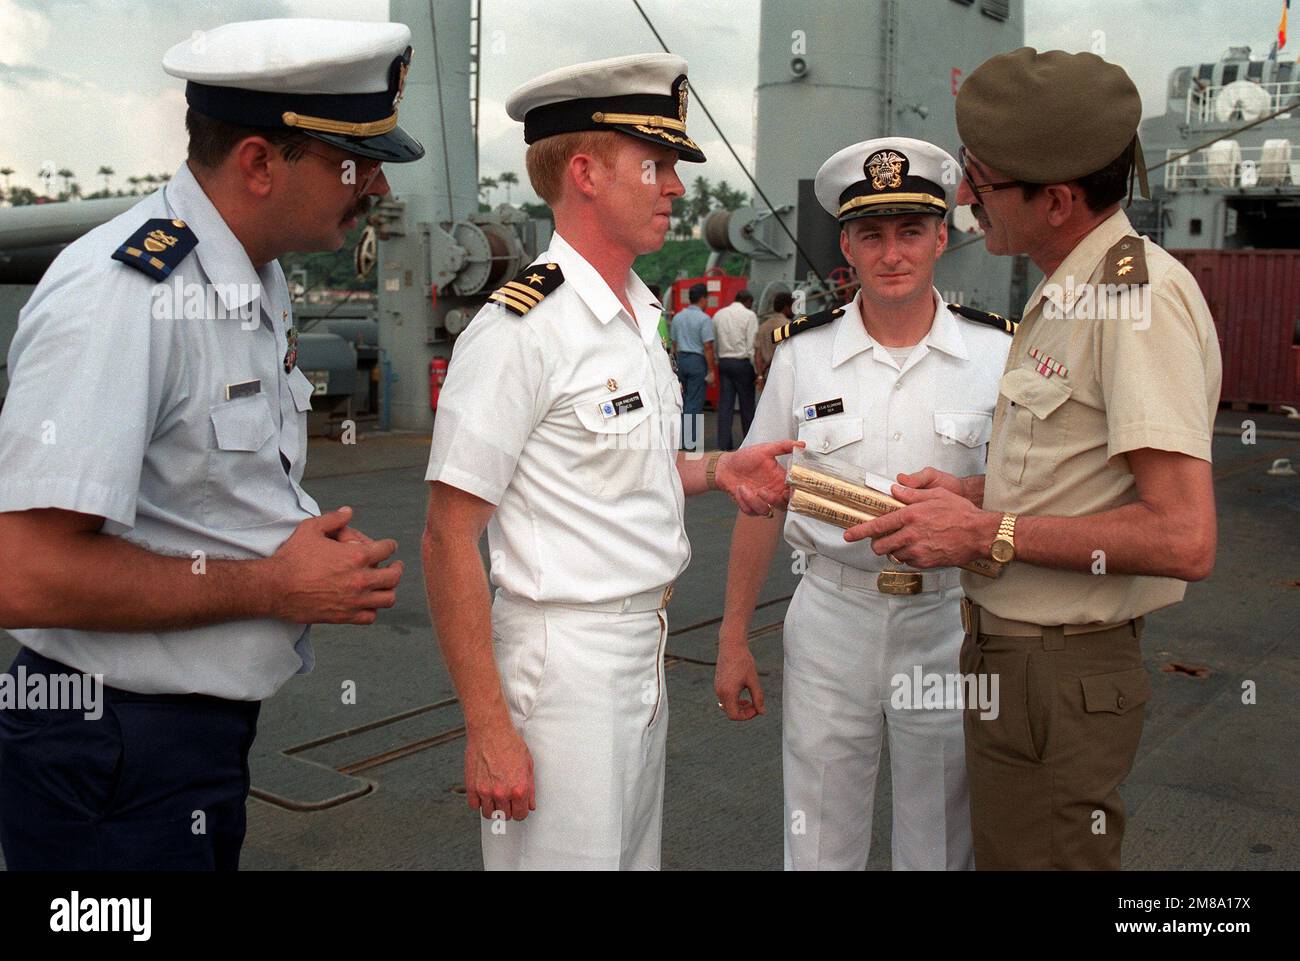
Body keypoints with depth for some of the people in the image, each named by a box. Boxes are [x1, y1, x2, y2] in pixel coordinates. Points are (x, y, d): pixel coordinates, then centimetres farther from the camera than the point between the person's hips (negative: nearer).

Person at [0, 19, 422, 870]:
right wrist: (271, 586, -20)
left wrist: (321, 545, 0)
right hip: (118, 767, -8)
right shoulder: (121, 299, -24)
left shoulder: (261, 279, 6)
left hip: (214, 728, 9)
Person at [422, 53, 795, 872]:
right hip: (564, 664, -9)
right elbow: (449, 540, -19)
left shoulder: (640, 315, 9)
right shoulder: (521, 329, -18)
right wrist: (488, 730, -20)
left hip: (644, 646, 9)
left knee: (635, 854, 21)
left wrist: (714, 470, 3)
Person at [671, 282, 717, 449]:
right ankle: (690, 442, -2)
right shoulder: (704, 319, -12)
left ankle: (682, 438, 17)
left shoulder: (678, 317, 8)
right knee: (695, 403, -2)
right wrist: (711, 371, -10)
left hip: (681, 359, 6)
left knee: (683, 401, 14)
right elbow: (707, 347, -15)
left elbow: (674, 343, 13)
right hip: (697, 360, -6)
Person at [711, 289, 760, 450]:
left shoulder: (719, 314, 10)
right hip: (742, 363, -4)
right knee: (747, 404, 4)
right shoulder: (749, 315, -5)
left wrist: (716, 362, 14)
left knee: (725, 404, 4)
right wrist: (757, 369, -6)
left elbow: (713, 343, 9)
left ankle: (724, 444, 1)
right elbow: (752, 344, -10)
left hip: (723, 362, 4)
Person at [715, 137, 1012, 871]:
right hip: (831, 616, 0)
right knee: (819, 846, 12)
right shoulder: (804, 352, -2)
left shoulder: (996, 354, -3)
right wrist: (734, 638, 4)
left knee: (940, 847, 15)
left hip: (951, 622, 0)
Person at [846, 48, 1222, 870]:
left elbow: (1184, 538, -26)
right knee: (1000, 850, 23)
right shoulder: (1067, 294, 11)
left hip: (1060, 678, -10)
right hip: (1009, 651, 10)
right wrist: (973, 491, 5)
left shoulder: (1140, 294, -20)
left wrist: (988, 534, -20)